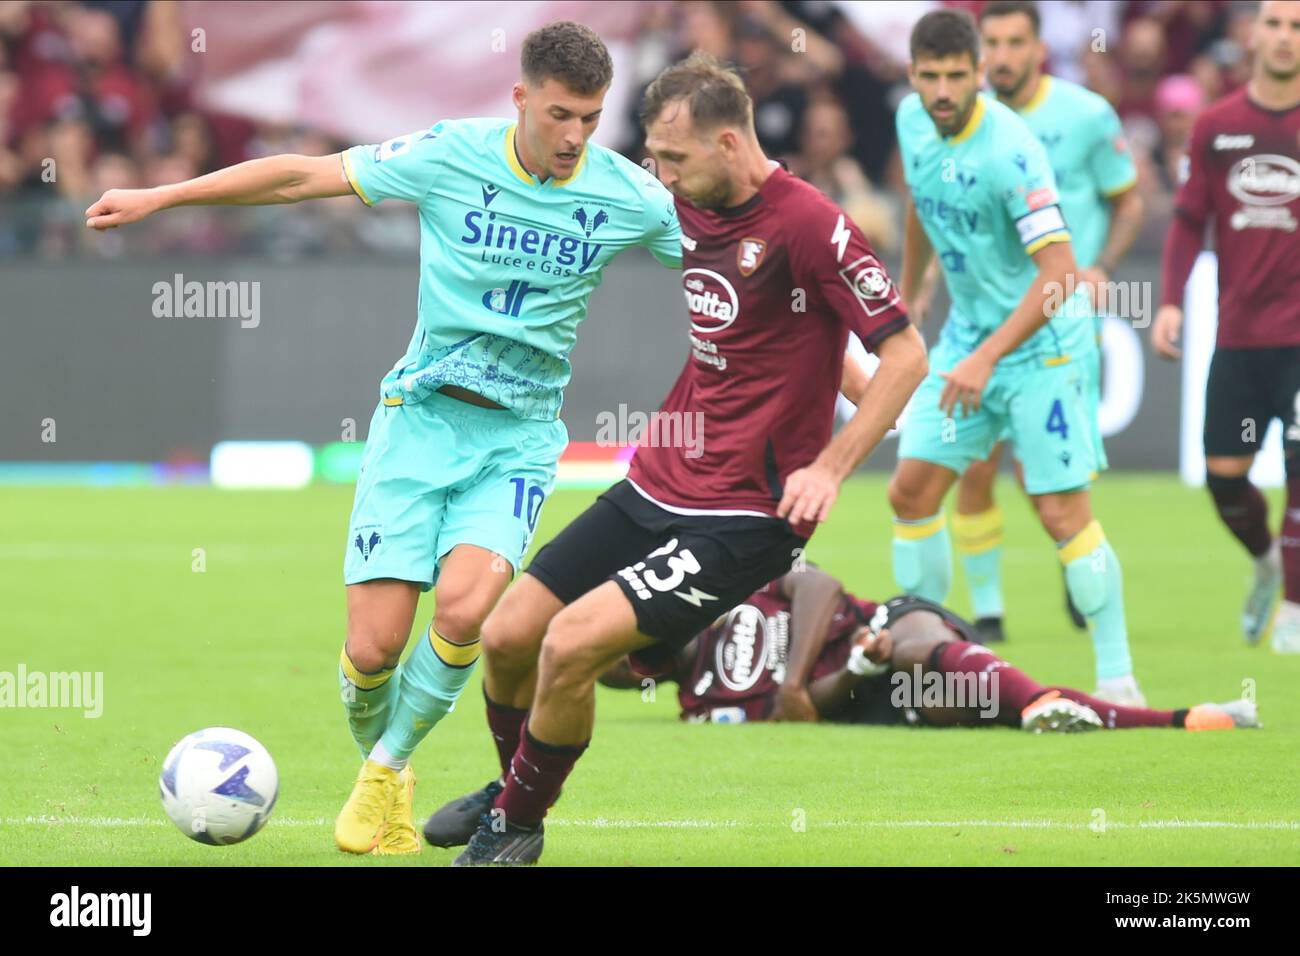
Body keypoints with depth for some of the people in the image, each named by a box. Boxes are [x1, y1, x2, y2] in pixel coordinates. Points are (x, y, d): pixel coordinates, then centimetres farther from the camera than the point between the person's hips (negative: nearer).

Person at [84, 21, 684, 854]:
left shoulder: (630, 198, -5)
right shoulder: (450, 157, -7)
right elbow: (306, 176, 0)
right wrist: (160, 197, 2)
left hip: (519, 436, 0)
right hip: (423, 415, 0)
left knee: (465, 604, -26)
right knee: (374, 644, -9)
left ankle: (389, 767, 0)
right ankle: (380, 762, 24)